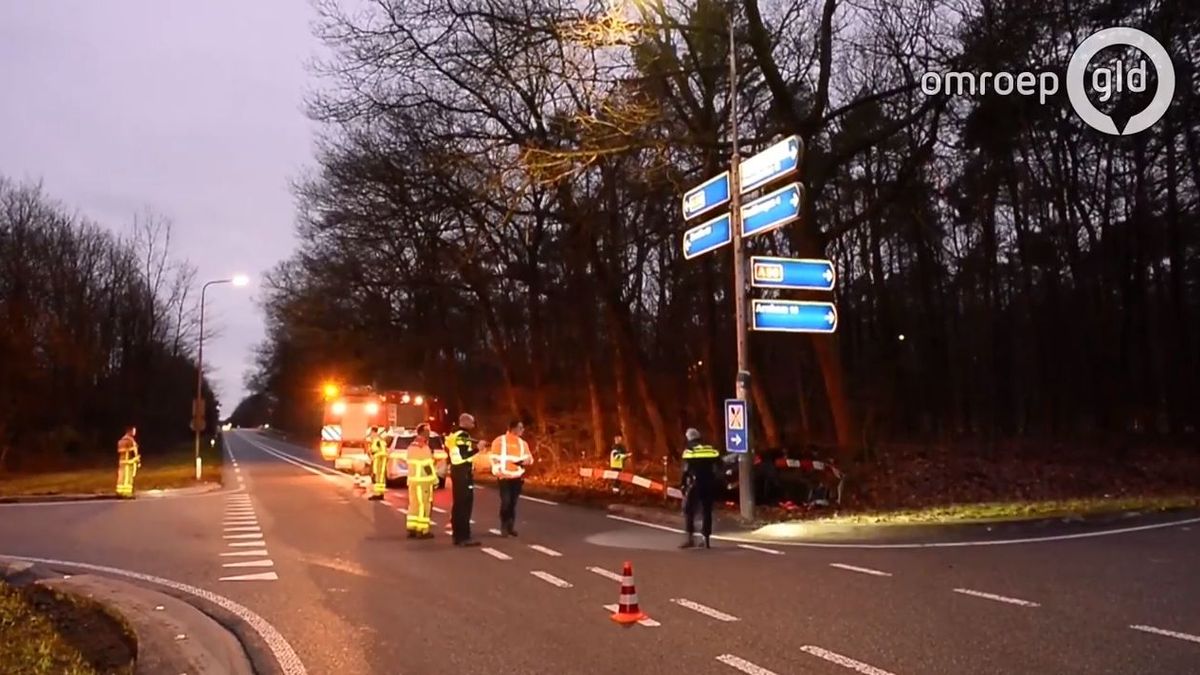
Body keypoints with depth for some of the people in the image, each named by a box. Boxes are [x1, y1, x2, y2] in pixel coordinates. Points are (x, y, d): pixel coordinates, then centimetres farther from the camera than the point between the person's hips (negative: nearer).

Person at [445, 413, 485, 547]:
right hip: (464, 473, -10)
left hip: (456, 471, 10)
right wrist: (477, 448, -15)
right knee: (465, 504, -9)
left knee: (459, 504, 14)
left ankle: (457, 535, 18)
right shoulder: (463, 435, -14)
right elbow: (463, 455, -22)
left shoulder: (454, 435, 16)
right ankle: (464, 537, -11)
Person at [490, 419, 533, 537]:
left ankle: (511, 527, 14)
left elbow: (529, 458, 12)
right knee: (505, 502, -8)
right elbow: (494, 458, -4)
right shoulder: (500, 441, -4)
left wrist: (526, 461, -10)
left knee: (513, 503, 6)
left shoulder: (523, 443, 9)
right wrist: (497, 471, -13)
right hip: (504, 477, -4)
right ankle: (504, 527, 2)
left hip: (517, 477, 4)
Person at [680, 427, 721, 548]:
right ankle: (706, 539, 13)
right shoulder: (711, 449, 10)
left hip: (695, 484, -4)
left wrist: (684, 485, -3)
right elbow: (718, 466, 8)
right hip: (710, 484, 4)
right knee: (707, 511, 12)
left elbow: (686, 470, -8)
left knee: (689, 510, 2)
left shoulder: (689, 451, -3)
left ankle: (691, 538, -9)